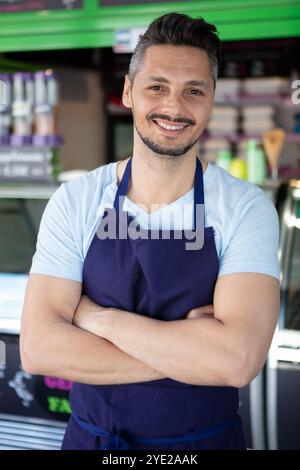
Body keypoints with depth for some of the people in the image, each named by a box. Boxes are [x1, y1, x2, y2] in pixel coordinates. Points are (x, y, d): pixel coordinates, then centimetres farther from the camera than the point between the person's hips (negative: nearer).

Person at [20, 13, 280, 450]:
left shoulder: (247, 208, -14)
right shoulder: (75, 200, -9)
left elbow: (239, 360, -26)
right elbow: (38, 348, -17)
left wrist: (96, 316, -21)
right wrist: (190, 349, -22)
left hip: (207, 439, -1)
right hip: (90, 435, 1)